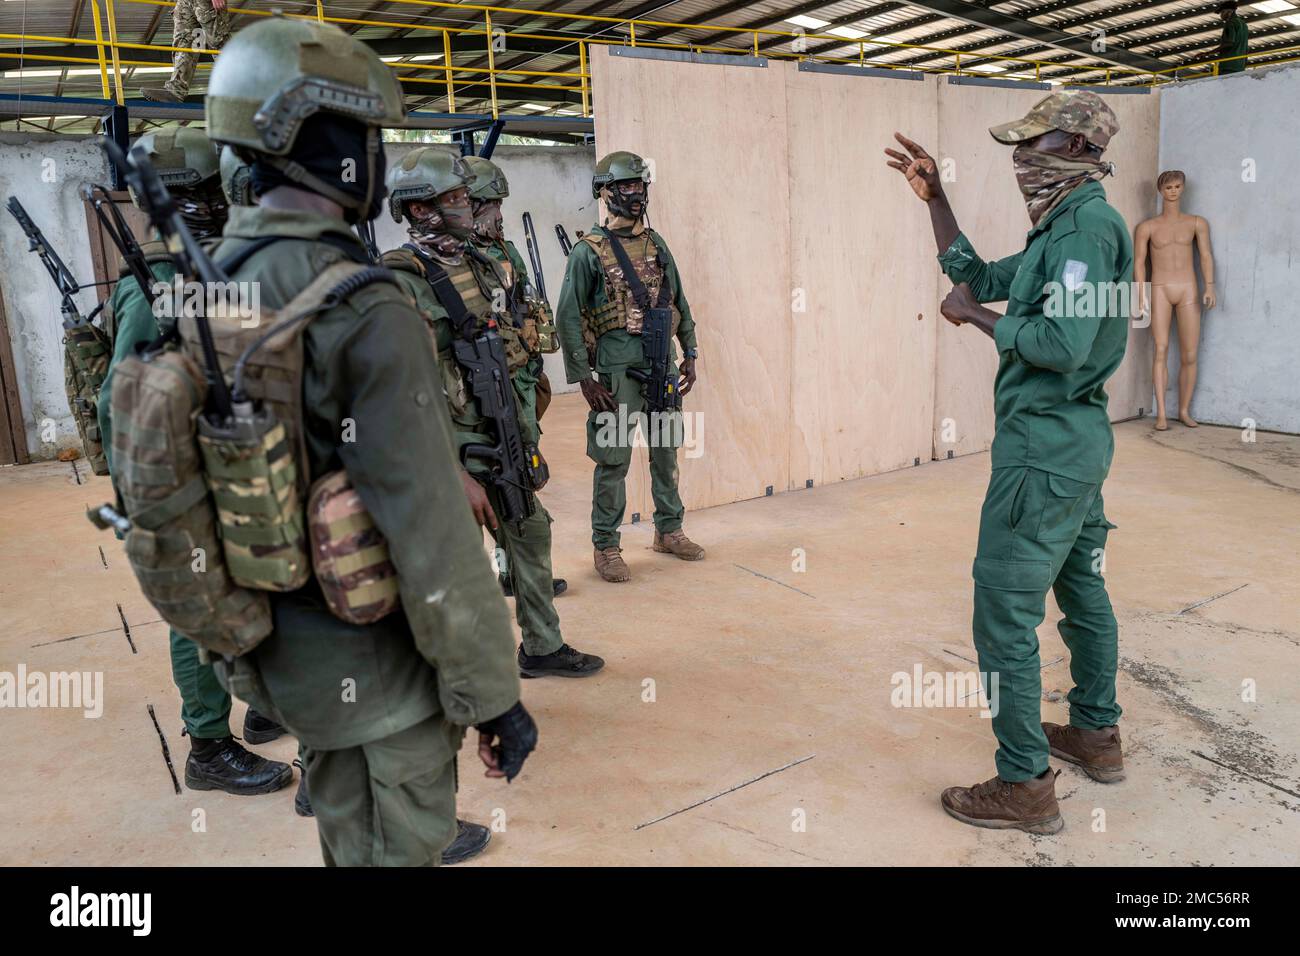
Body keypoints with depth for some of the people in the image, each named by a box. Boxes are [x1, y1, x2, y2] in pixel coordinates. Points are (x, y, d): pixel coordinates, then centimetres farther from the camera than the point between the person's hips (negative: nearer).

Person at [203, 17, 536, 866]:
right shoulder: (363, 310, -25)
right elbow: (432, 534, -26)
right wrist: (492, 692, -16)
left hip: (278, 651, 8)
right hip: (374, 661, -7)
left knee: (349, 833, 26)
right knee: (402, 846, 15)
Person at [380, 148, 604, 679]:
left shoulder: (483, 266, 9)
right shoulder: (401, 283, -16)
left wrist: (528, 438, 15)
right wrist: (454, 475, -21)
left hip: (505, 440, 8)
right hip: (453, 451, -8)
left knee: (531, 535, 17)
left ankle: (542, 647, 34)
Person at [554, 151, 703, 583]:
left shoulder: (656, 244, 11)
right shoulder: (589, 251, -7)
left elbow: (679, 301, 17)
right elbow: (568, 317, -8)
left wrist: (689, 354, 13)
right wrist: (584, 377, -12)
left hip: (662, 365, 6)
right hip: (617, 371, -5)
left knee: (666, 451, 13)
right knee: (613, 459, -1)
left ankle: (669, 530, 29)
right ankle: (606, 547, 12)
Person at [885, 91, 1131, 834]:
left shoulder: (1087, 224, -17)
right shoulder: (1065, 228, 14)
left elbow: (1063, 345, -27)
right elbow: (981, 278, 20)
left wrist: (974, 317, -13)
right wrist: (934, 199, 16)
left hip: (1045, 446, -11)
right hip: (1078, 439, 11)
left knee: (1005, 612, -5)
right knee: (1082, 589, 20)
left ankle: (1026, 786, 4)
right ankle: (1097, 736, 37)